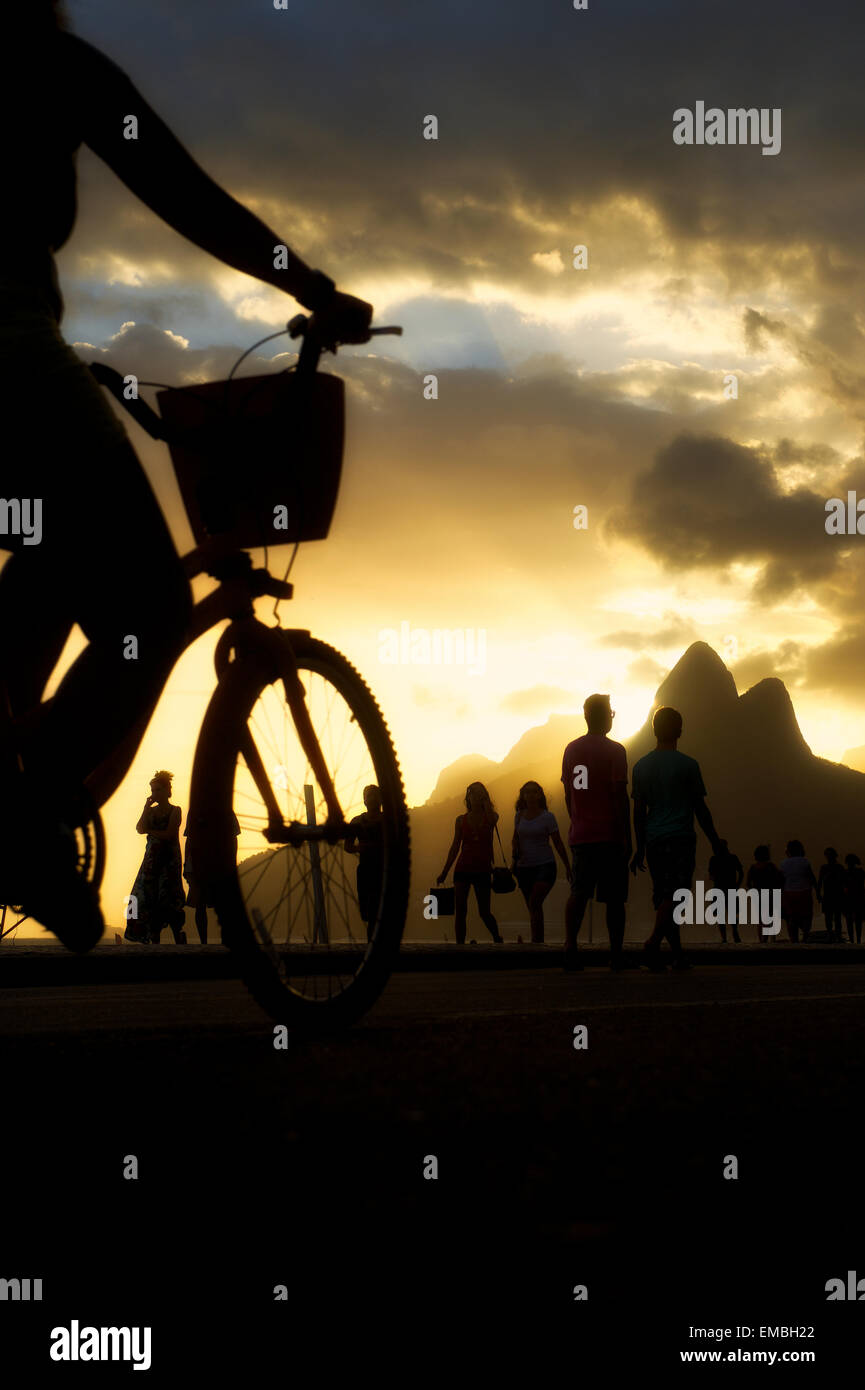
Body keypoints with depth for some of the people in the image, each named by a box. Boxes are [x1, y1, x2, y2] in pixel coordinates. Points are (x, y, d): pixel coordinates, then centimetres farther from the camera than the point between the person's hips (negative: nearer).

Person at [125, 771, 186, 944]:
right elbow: (140, 829, -2)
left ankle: (180, 942, -10)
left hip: (169, 860, -5)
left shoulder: (175, 811, 0)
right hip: (151, 860, 5)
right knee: (149, 898, -1)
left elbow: (169, 834, -12)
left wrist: (150, 831, -3)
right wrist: (147, 807, -4)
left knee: (168, 899, -12)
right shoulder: (150, 811, 14)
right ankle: (154, 941, 2)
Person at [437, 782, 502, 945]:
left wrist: (485, 800, -15)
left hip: (482, 869, -2)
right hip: (463, 868, 2)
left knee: (484, 912, 3)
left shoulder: (491, 817, 2)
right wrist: (444, 872, 9)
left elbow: (492, 820, -25)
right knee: (460, 910, -7)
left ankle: (497, 939, 27)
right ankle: (460, 945, -5)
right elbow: (455, 847, 11)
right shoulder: (461, 820, 7)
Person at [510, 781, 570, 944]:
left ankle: (536, 942, -25)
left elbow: (558, 843, 1)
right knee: (532, 907, 6)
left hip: (545, 865, -5)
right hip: (524, 867, 5)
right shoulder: (519, 816, 9)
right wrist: (515, 853, -1)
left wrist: (568, 867, 3)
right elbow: (515, 839, 20)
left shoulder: (547, 817, -3)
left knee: (534, 902, -22)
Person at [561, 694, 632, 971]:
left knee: (578, 892, 2)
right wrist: (627, 837, -5)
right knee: (613, 897, 3)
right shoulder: (614, 751, -7)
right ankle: (616, 955, 6)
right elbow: (621, 797, -9)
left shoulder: (571, 749, 10)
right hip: (610, 834, -4)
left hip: (580, 834, 4)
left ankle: (570, 944, -18)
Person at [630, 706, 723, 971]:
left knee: (663, 897, 10)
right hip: (682, 837, -4)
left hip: (653, 840, 4)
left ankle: (678, 955, 10)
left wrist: (640, 849, 14)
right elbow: (700, 808, -1)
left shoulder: (641, 767, 9)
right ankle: (654, 942, -29)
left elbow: (638, 812, 9)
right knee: (675, 895, -9)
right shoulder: (688, 765, -3)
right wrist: (715, 841, 9)